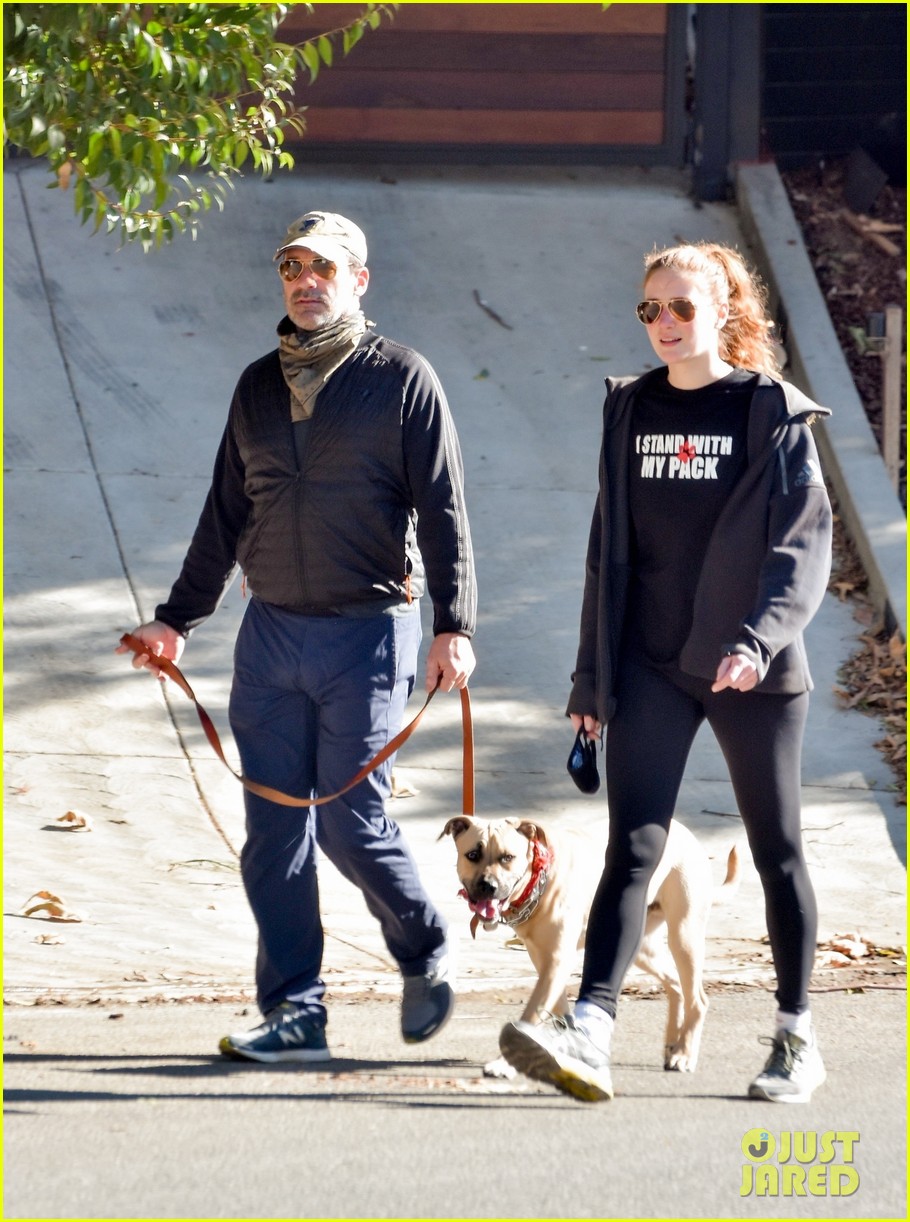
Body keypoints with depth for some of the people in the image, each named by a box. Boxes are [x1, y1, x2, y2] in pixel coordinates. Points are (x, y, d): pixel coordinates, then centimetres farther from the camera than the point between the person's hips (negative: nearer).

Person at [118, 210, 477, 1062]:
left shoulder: (402, 380, -2)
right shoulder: (258, 386, 12)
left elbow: (443, 512, -5)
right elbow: (225, 517, 20)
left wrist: (453, 625, -14)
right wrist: (176, 620, 18)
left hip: (367, 632, -5)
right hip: (271, 632, 5)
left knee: (351, 819, -6)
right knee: (275, 828, 1)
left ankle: (424, 955, 19)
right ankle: (294, 1014, 6)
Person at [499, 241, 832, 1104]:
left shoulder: (774, 415, -4)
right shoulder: (630, 410, 9)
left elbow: (804, 543, -11)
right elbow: (610, 547, 14)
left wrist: (760, 637, -27)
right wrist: (592, 675, 12)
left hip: (750, 671, -3)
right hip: (651, 666, 3)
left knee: (775, 850, 7)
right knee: (632, 847, -8)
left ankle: (796, 1041, 18)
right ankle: (589, 1035, -19)